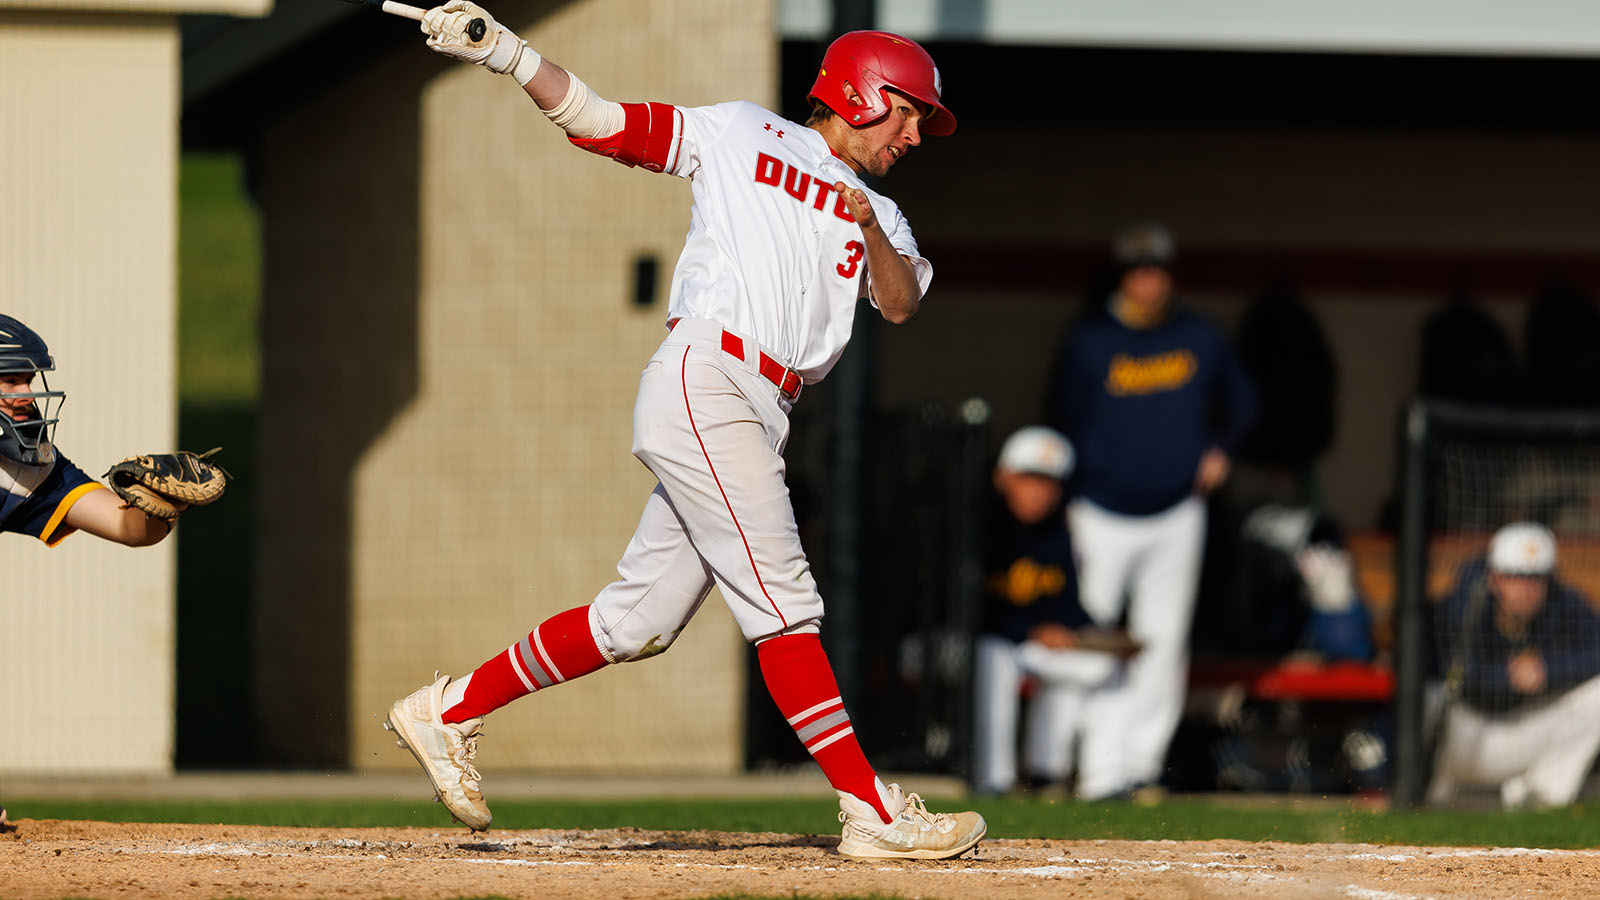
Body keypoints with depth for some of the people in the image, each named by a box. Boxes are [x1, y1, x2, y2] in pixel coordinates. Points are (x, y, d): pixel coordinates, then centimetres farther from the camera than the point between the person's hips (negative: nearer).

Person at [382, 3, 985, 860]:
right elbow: (594, 120, 7)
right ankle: (872, 812, -15)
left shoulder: (880, 216, 23)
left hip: (759, 420, 7)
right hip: (702, 380, -7)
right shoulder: (741, 135, 9)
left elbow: (900, 304, 5)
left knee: (635, 622, 4)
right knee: (782, 601, -12)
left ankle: (452, 710, 17)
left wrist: (873, 231, -16)